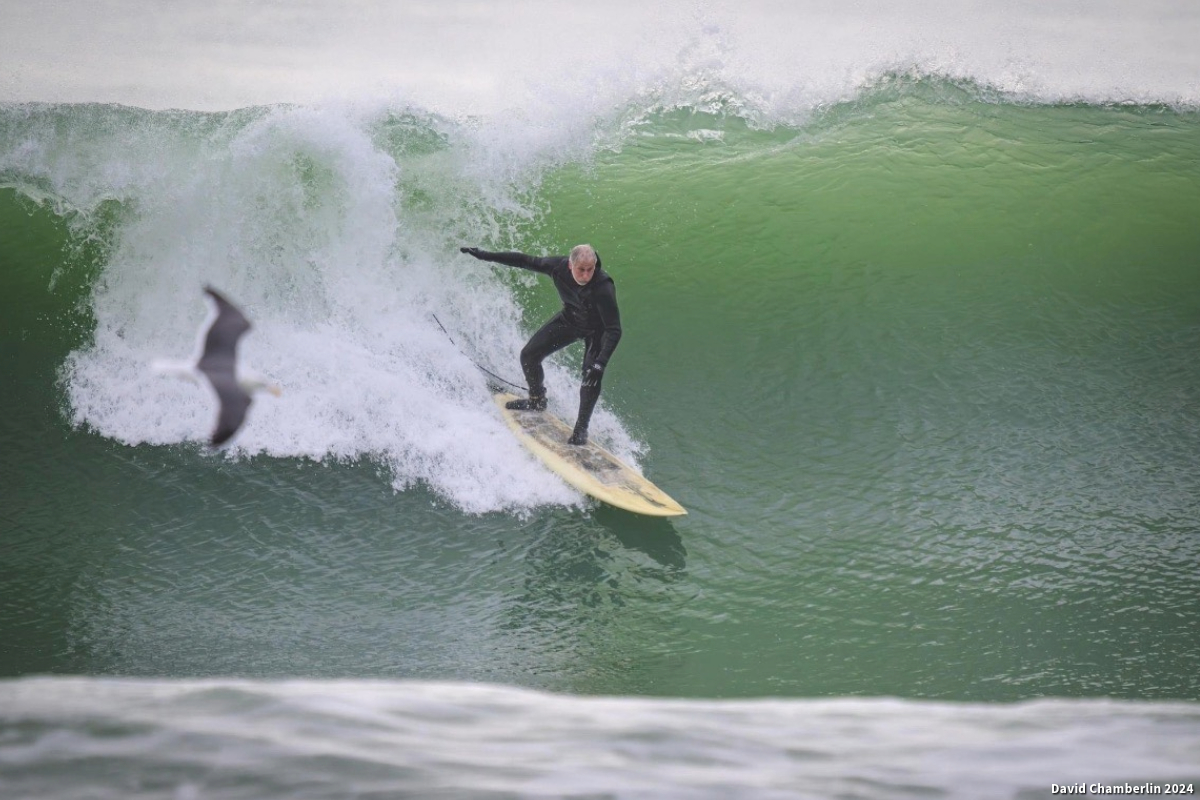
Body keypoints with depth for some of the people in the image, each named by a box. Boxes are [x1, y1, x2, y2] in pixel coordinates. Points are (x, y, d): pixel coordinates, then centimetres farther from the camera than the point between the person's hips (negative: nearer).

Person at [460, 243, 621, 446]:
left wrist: (600, 364, -51)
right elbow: (526, 261, -11)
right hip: (569, 320, 5)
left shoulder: (603, 288, -41)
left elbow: (614, 330, -40)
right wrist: (486, 256, -7)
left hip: (596, 330, -5)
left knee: (592, 377, -22)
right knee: (529, 355, 4)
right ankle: (537, 400, 30)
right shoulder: (558, 266, -29)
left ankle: (581, 428, -2)